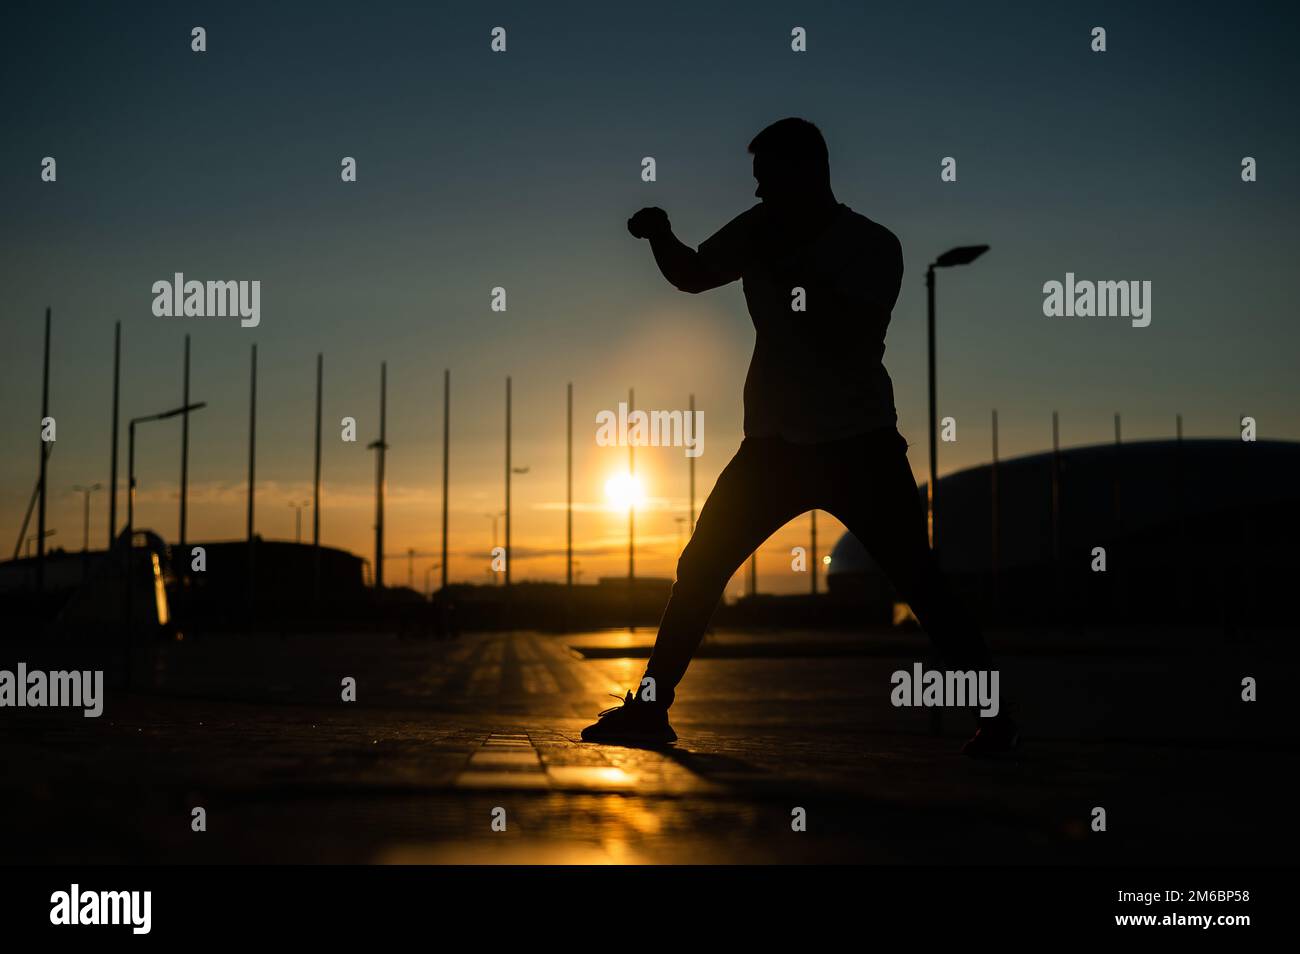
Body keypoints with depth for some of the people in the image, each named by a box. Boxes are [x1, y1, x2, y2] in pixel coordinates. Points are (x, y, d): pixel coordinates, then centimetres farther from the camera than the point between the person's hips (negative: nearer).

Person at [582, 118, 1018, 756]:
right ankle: (649, 708, 9)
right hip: (775, 442, 5)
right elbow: (692, 276, 12)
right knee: (699, 568, 1)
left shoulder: (872, 246, -9)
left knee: (920, 584, -7)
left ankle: (995, 717, 3)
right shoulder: (762, 231, 5)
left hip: (861, 446, -4)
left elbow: (848, 337, -22)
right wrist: (661, 237, -7)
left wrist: (784, 268, -22)